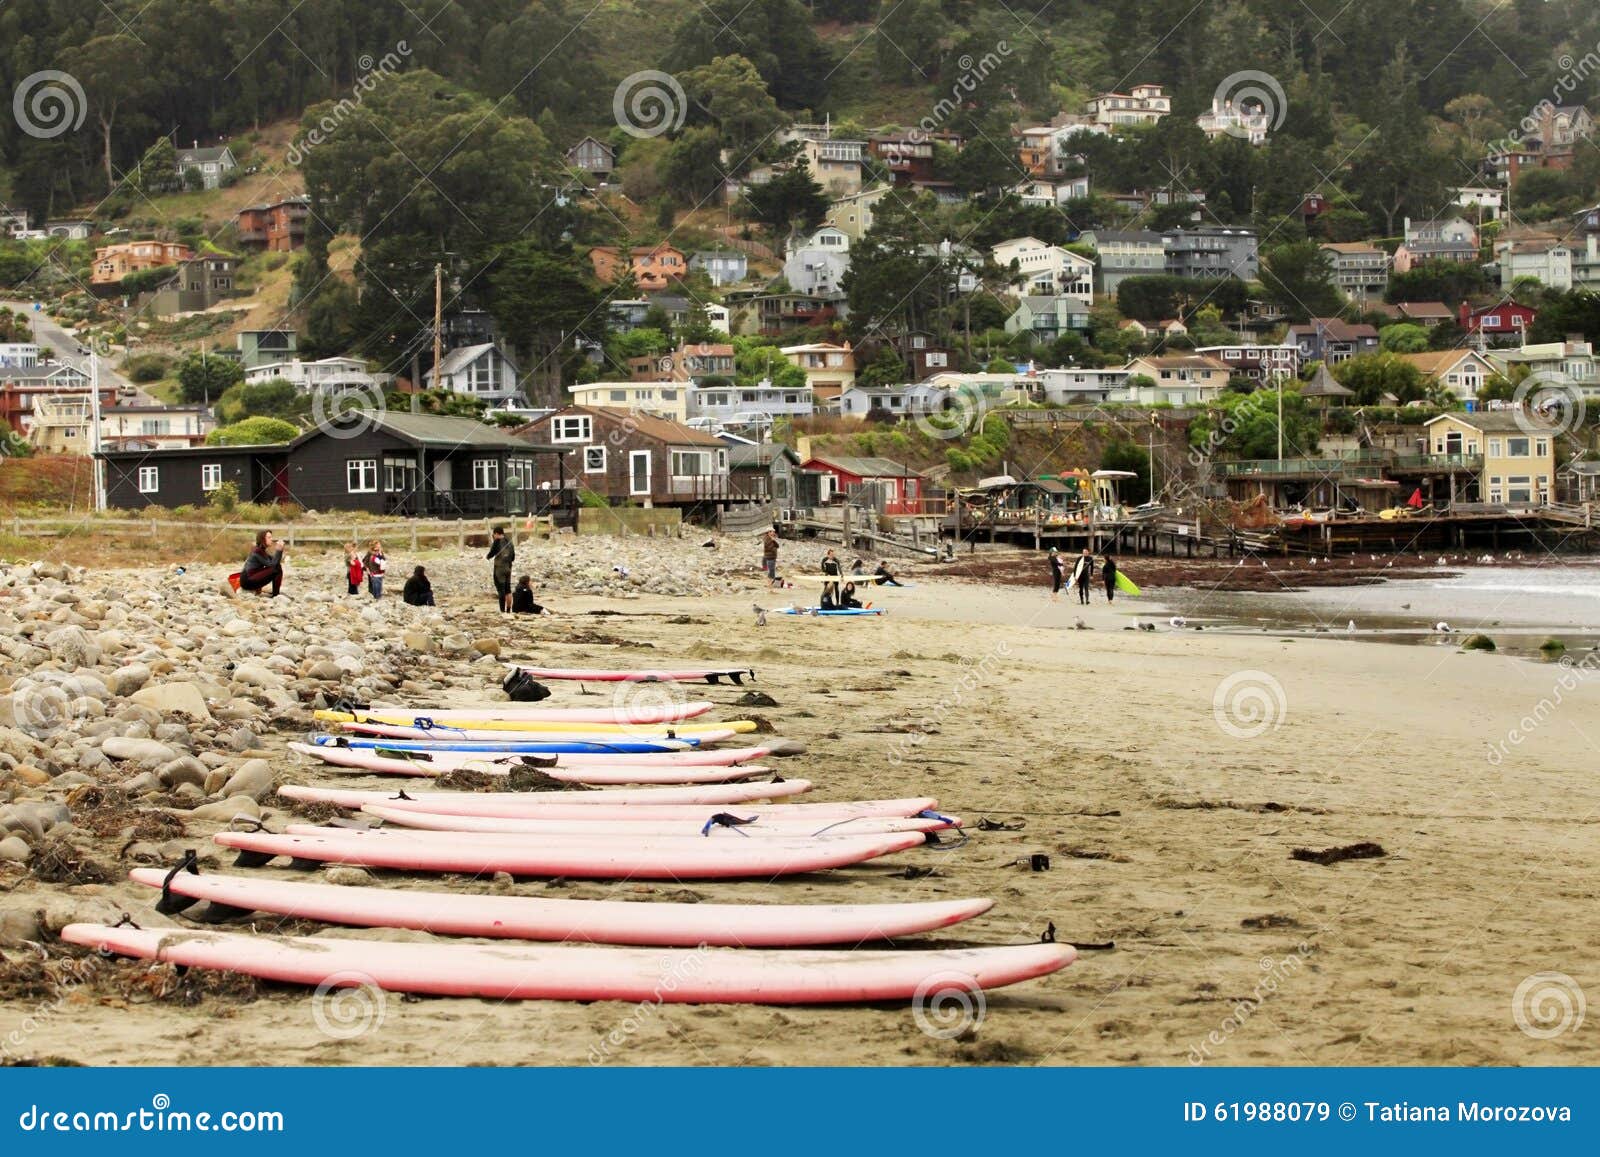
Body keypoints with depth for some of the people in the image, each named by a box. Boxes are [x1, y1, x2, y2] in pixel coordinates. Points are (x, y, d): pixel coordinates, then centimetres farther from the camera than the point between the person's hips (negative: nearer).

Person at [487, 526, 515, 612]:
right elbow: (513, 558, 12)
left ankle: (502, 611, -7)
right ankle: (508, 610, 16)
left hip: (499, 568, -6)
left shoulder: (497, 542, -11)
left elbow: (491, 554, -9)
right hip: (508, 568, 6)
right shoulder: (510, 542, 7)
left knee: (501, 590, -4)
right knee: (508, 590, 13)